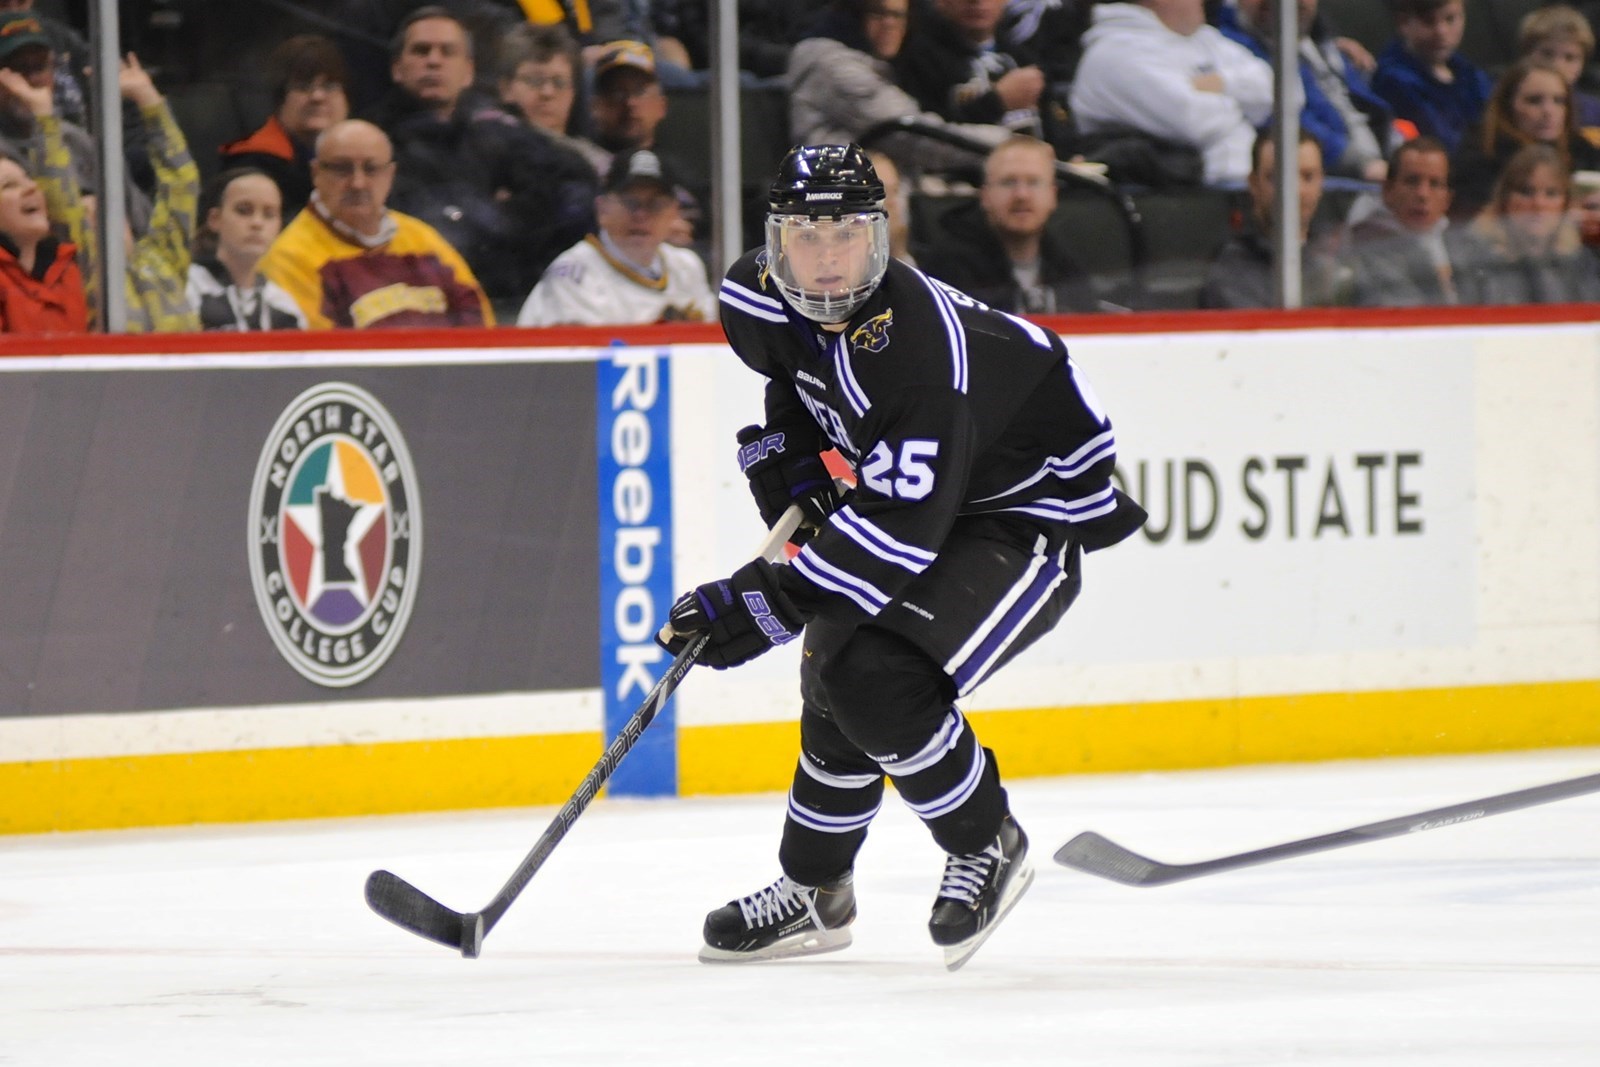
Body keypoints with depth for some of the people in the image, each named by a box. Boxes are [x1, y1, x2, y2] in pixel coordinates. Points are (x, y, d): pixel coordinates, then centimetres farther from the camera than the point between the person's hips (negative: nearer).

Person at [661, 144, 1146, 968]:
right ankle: (814, 893, 29)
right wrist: (785, 450, 0)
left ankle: (987, 848, -3)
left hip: (1036, 506, -9)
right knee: (836, 671, 9)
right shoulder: (757, 297, -11)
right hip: (907, 487, 9)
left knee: (875, 677, -24)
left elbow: (901, 528, -39)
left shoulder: (915, 344, -36)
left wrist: (766, 603, -41)